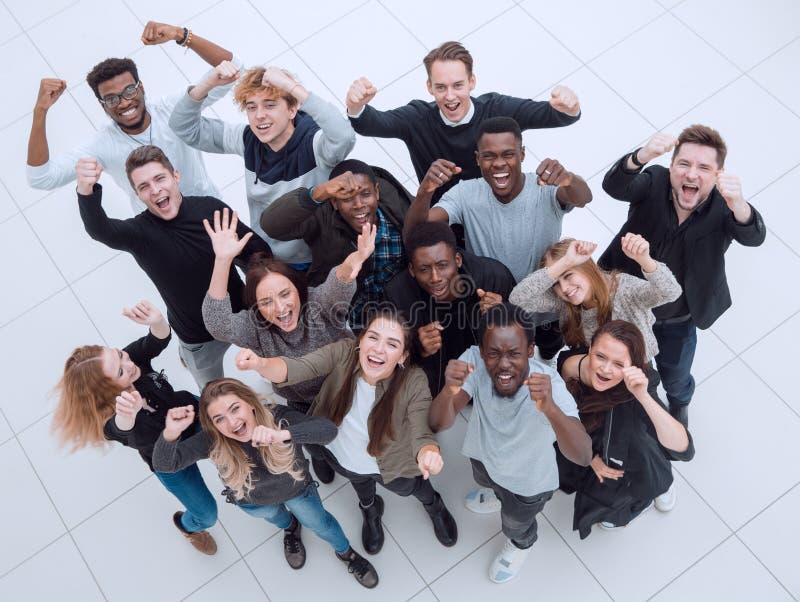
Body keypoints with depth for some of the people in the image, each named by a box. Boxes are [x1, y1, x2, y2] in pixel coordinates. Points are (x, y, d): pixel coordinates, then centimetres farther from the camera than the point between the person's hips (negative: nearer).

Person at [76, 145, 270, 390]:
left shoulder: (211, 208, -14)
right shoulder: (140, 231, -20)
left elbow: (260, 252, -7)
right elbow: (100, 230, -42)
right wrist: (86, 191, -62)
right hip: (200, 338, -2)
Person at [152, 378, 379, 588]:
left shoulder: (278, 418, -41)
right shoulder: (213, 441, -37)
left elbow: (328, 429, -55)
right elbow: (165, 463, -43)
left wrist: (282, 435, -71)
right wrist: (170, 433, -64)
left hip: (296, 488, -1)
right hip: (252, 501, 1)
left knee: (319, 522, 24)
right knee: (270, 514, 33)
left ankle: (346, 553, 57)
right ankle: (290, 527, 70)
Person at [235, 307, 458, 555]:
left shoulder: (413, 382, -34)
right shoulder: (343, 353, -32)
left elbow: (421, 433, -38)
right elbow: (296, 368, -44)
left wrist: (428, 452, -63)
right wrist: (260, 363, -66)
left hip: (388, 466, -1)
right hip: (340, 455, 2)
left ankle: (433, 504, 66)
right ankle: (370, 508, 69)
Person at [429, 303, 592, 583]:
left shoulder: (549, 384, -41)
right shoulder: (474, 359, -34)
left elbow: (583, 457, -51)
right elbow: (439, 424, -38)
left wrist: (550, 408, -69)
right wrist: (449, 391, -61)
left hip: (528, 477, -3)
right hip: (484, 455, 3)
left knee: (515, 524, 28)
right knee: (484, 481, 37)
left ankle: (520, 545, 65)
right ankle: (498, 494, 74)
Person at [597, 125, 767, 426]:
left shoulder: (723, 207, -26)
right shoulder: (654, 182, -24)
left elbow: (753, 236, -45)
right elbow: (614, 187, -43)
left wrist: (737, 204, -68)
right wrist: (643, 156, -65)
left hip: (678, 322, 0)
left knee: (675, 376, 28)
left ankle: (679, 403, 64)